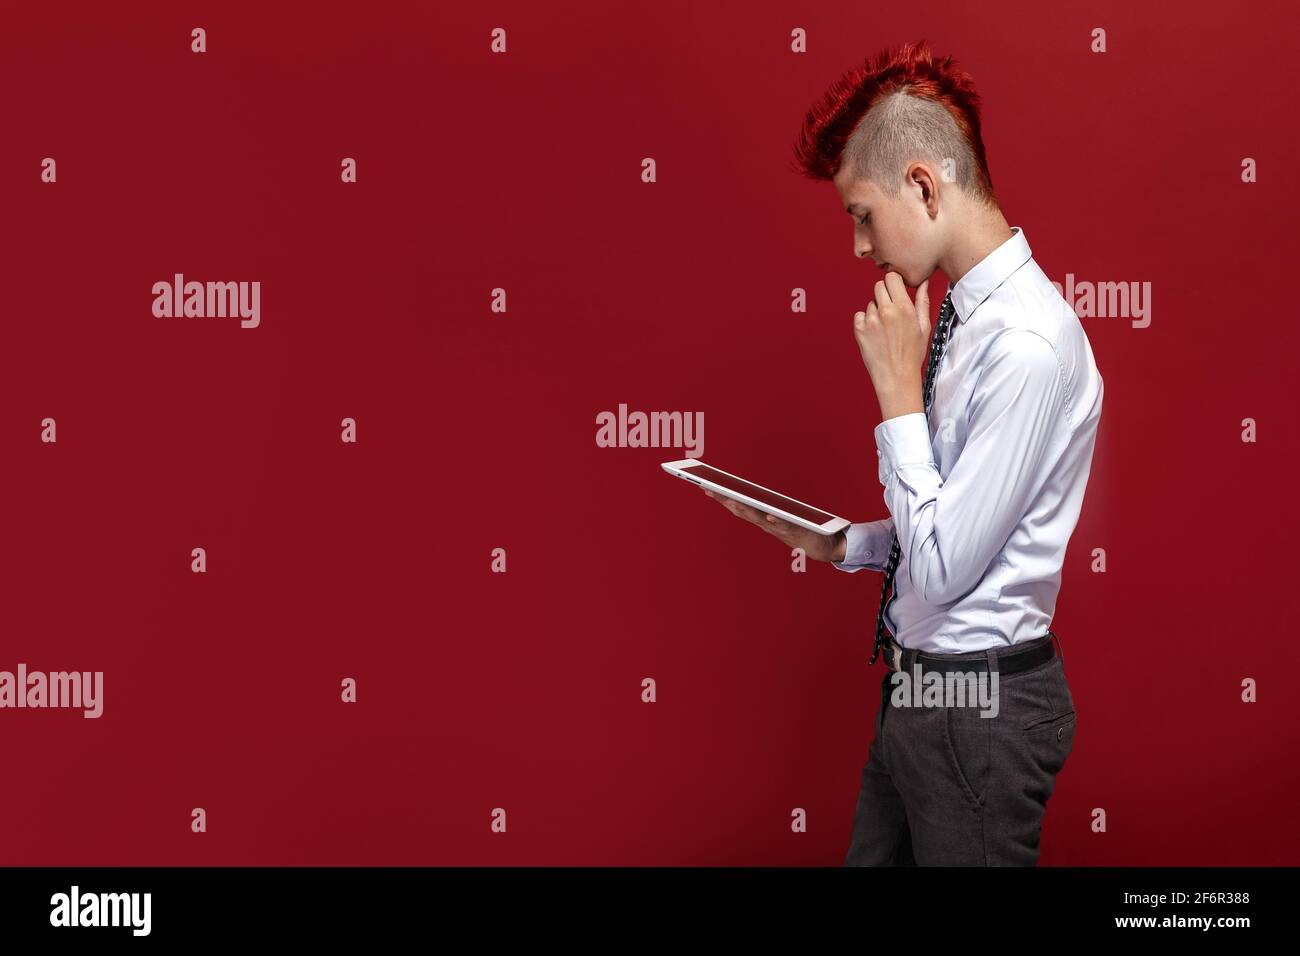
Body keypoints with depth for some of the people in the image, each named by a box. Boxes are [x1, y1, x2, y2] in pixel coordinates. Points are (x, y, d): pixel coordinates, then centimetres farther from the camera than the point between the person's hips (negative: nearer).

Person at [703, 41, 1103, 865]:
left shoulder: (1029, 345, -24)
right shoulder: (967, 312, 5)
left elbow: (942, 567, -23)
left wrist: (898, 391, -19)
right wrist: (836, 545, 4)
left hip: (977, 706, -9)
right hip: (920, 685, 9)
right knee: (877, 854, 20)